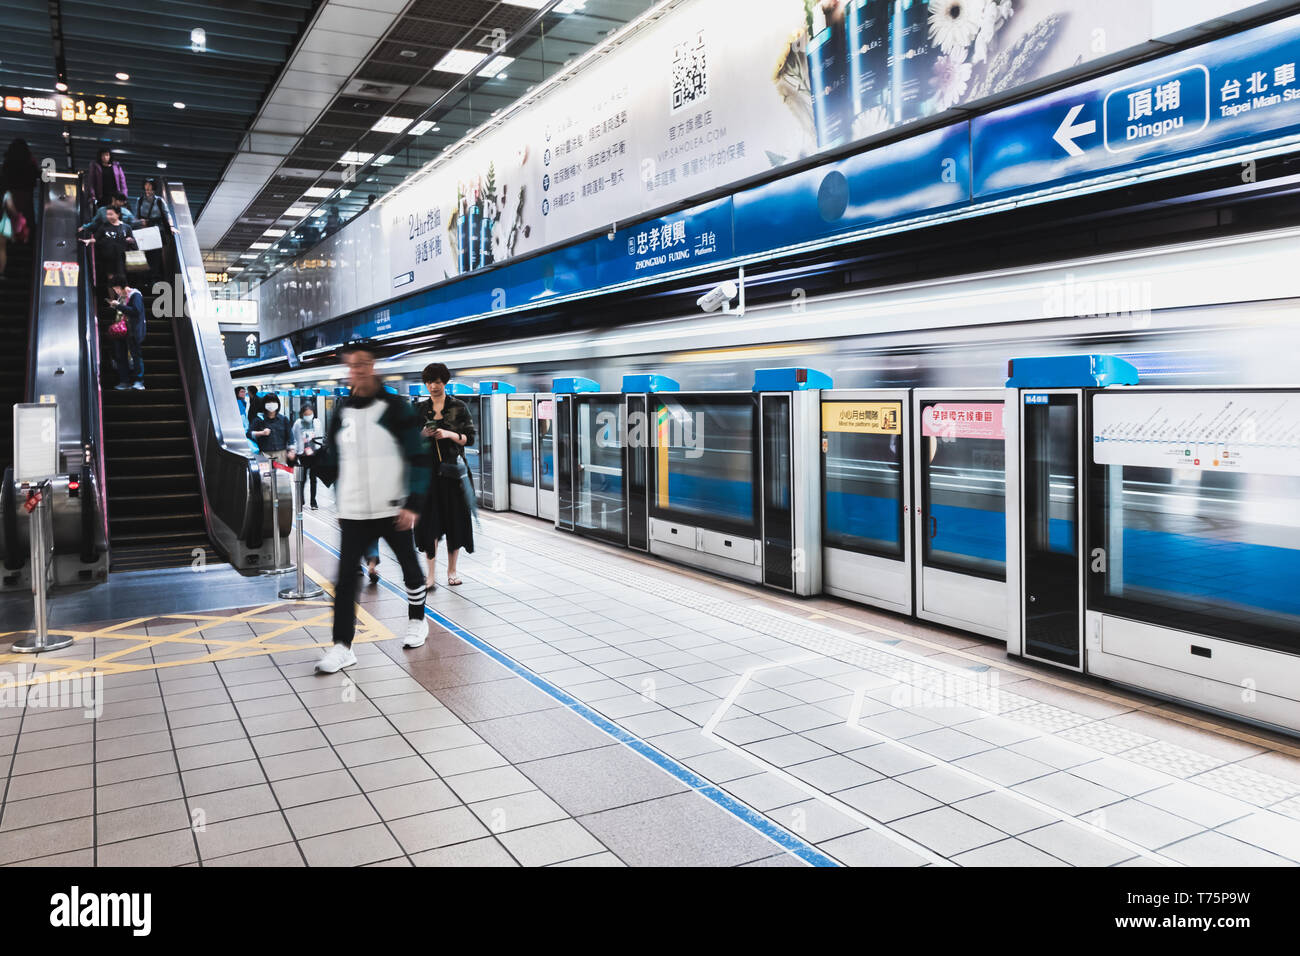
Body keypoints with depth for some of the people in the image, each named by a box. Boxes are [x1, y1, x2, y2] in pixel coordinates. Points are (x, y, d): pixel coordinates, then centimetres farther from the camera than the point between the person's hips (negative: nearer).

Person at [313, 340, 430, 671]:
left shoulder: (396, 408, -6)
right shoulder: (341, 412, 6)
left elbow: (419, 458, -8)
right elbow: (332, 463, 15)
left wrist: (413, 503, -15)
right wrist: (339, 505, 12)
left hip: (394, 511, -3)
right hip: (354, 514, 3)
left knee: (410, 566, 14)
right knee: (345, 577, -5)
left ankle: (417, 621, 37)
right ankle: (342, 647, 0)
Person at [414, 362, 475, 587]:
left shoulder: (459, 407, 4)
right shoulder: (420, 409, 10)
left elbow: (470, 438, 0)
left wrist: (449, 434, -15)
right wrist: (422, 435, -9)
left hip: (452, 469, -1)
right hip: (427, 469, 1)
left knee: (454, 519, 3)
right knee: (428, 520, -5)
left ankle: (452, 570, 15)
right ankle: (431, 572, -1)